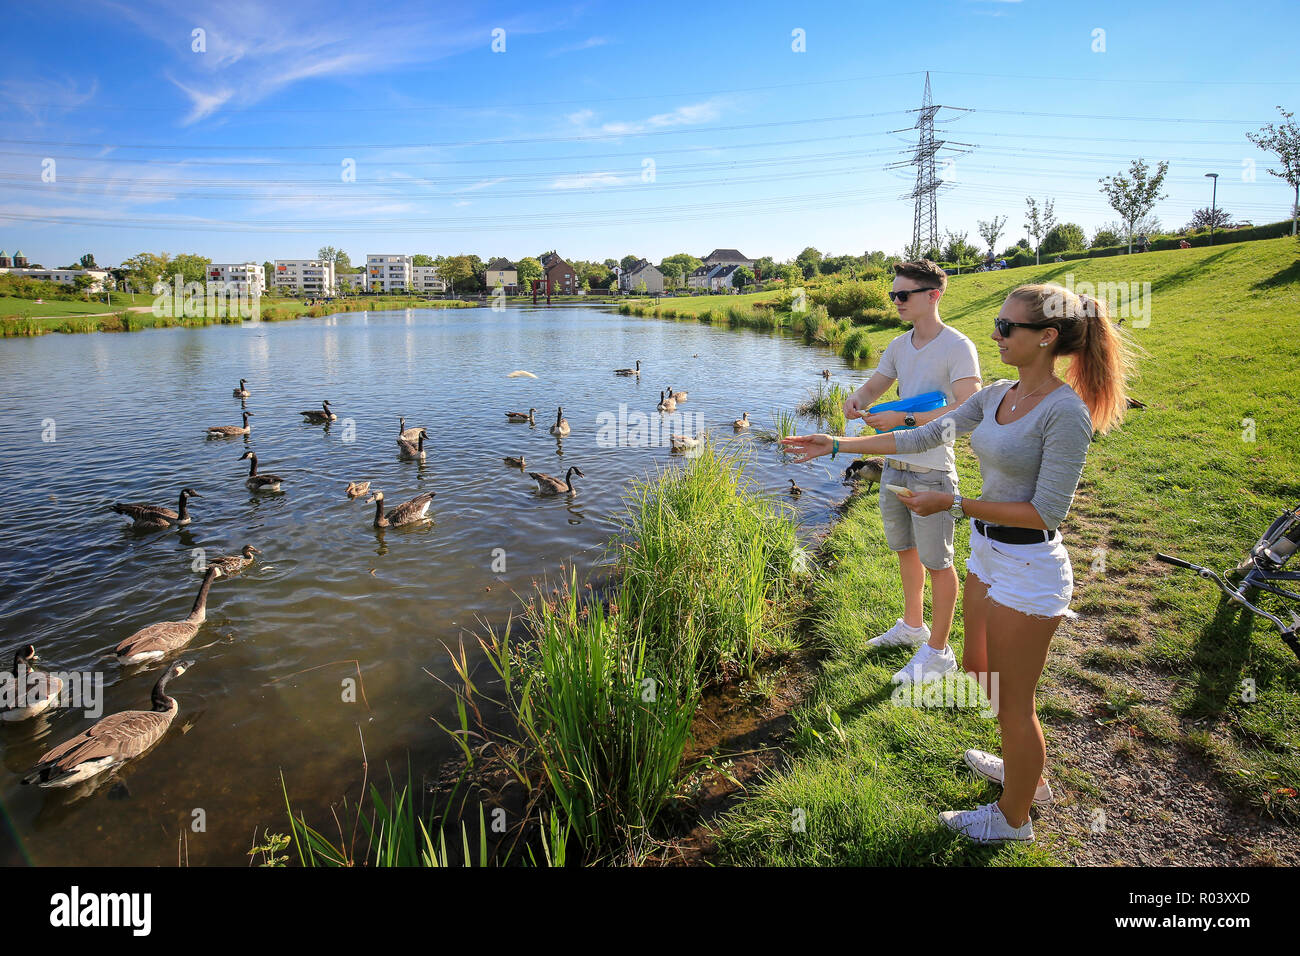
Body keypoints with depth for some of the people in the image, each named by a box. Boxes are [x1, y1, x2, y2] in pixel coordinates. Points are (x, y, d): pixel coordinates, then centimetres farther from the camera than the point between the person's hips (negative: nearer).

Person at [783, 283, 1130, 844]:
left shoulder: (1066, 412, -21)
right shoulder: (997, 395, 3)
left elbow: (1047, 512, -22)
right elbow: (924, 436, 7)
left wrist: (953, 504, -21)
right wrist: (837, 445, 5)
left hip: (1028, 568, -8)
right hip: (987, 554, 9)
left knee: (1013, 699, 9)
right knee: (979, 671, 24)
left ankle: (1014, 817, 34)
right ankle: (1027, 773, 50)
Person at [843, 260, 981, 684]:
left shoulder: (958, 347, -14)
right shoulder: (899, 346, 9)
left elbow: (965, 410, -23)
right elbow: (875, 384, 17)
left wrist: (902, 420, -26)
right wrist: (858, 398, -8)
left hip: (931, 472, -8)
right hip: (895, 464, 8)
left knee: (936, 562, 3)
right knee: (905, 549, 21)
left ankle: (938, 651, 17)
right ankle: (913, 625, 40)